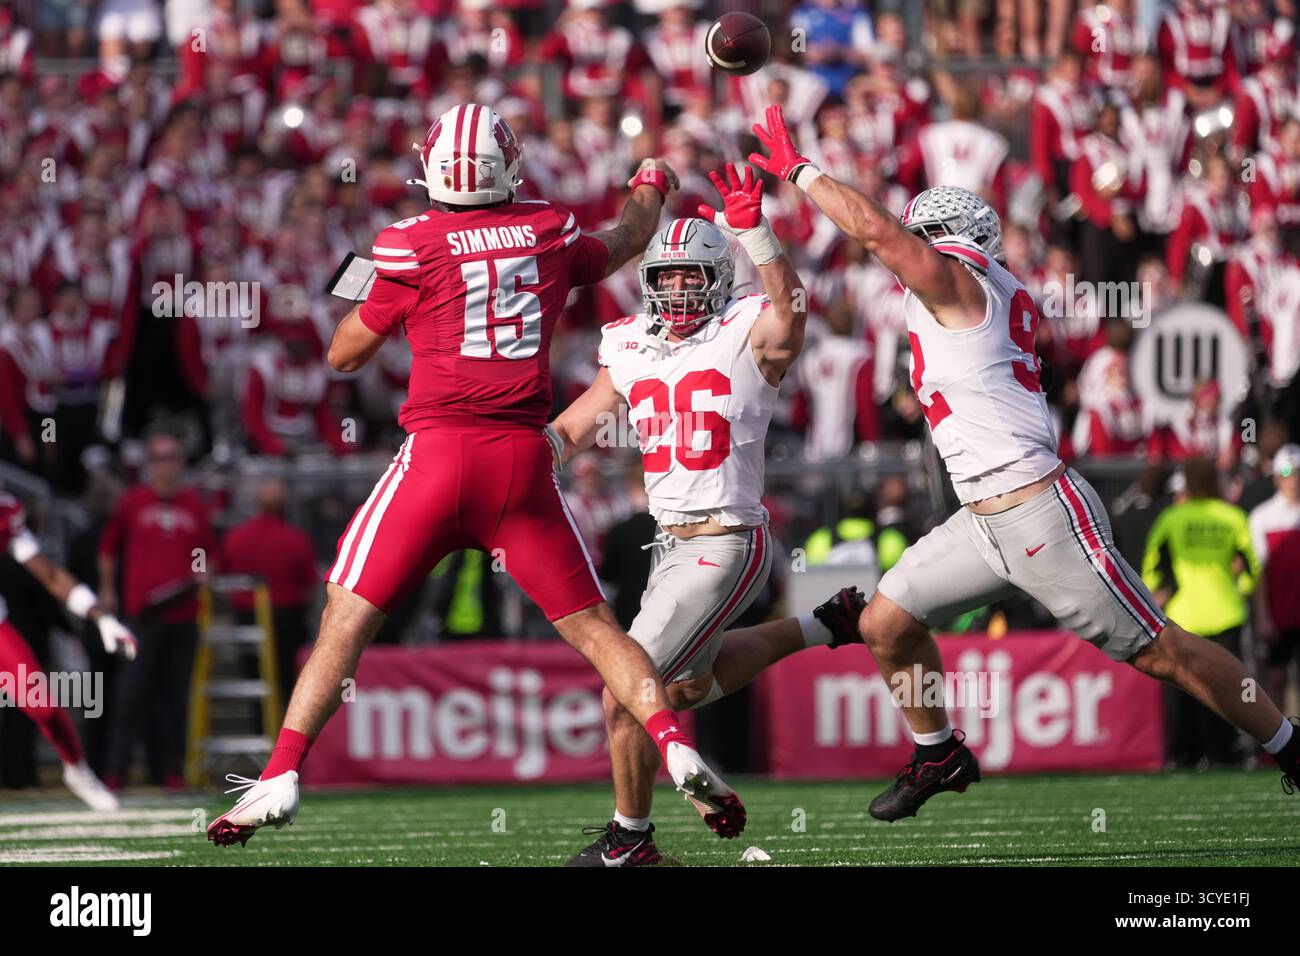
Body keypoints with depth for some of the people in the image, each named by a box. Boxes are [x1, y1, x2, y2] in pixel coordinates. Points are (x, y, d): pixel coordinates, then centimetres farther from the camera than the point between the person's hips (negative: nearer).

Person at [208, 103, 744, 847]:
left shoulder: (411, 248, -2)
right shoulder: (551, 232, 7)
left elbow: (345, 354, 9)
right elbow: (622, 249, 32)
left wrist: (365, 285, 27)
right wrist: (651, 188, 52)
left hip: (438, 453, -2)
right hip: (522, 458, 2)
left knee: (348, 620, 5)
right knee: (591, 625, 9)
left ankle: (282, 776, -4)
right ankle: (676, 746, -9)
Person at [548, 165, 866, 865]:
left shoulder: (749, 336, -10)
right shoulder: (631, 352, 9)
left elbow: (790, 307, -33)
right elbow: (566, 434, 16)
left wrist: (752, 233, -47)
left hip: (726, 545, -8)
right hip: (670, 545, 8)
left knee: (627, 694, -9)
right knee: (689, 685, 26)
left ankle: (630, 838, 9)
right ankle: (820, 629, 39)